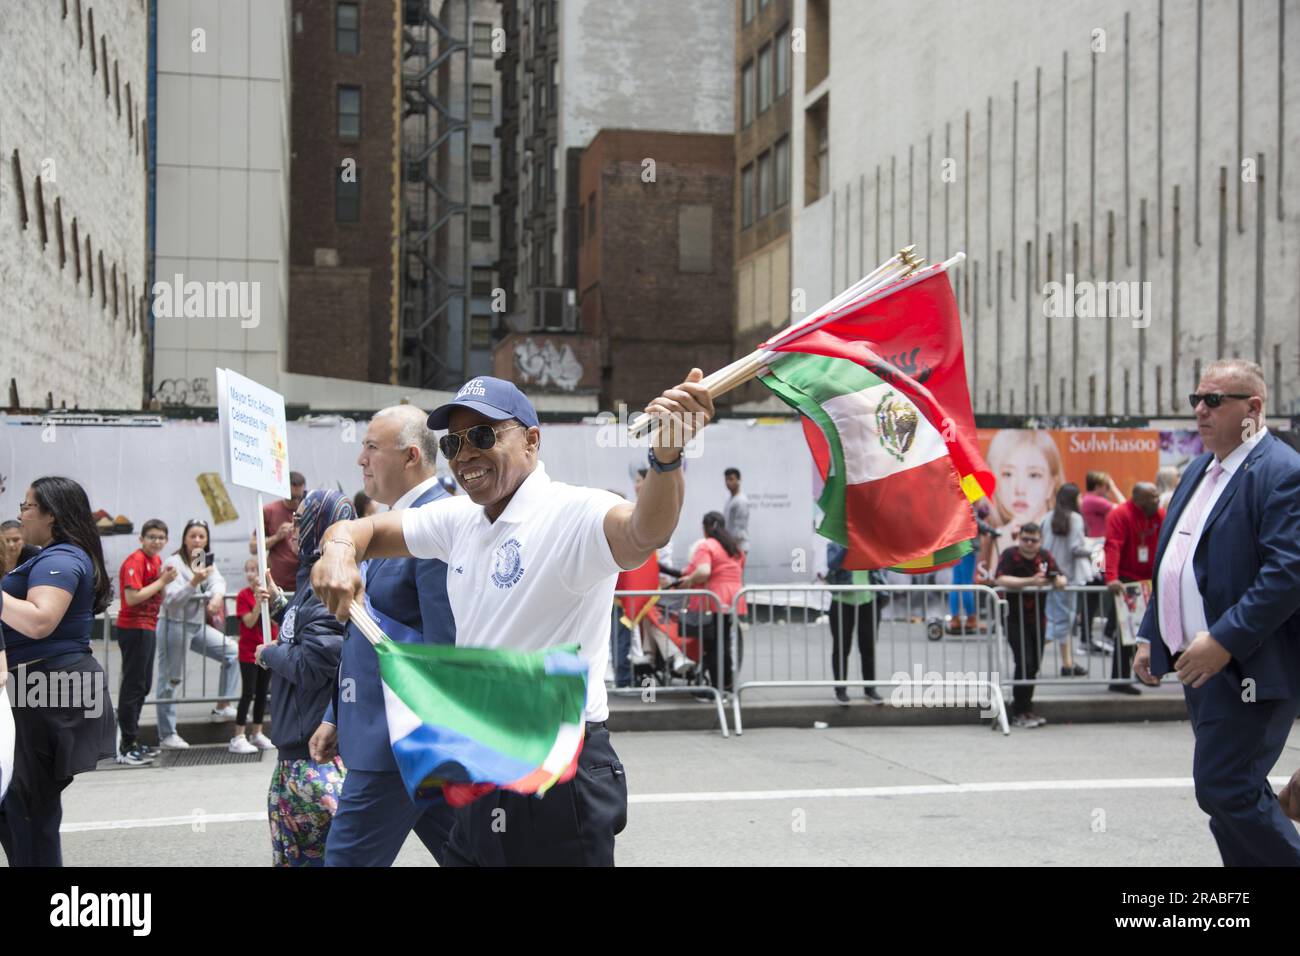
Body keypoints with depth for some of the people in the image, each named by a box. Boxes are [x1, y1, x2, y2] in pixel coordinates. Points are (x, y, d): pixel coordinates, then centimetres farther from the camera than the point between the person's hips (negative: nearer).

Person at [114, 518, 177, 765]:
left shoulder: (156, 560, 12)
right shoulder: (135, 561, -15)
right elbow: (133, 597, -25)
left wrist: (164, 580, -1)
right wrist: (162, 581, -18)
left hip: (148, 628, 9)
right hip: (133, 628, -9)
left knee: (143, 686, 14)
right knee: (133, 686, -6)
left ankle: (133, 742, 23)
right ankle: (126, 748, -2)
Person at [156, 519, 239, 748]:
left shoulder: (207, 561, 11)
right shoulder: (174, 562, -11)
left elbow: (218, 581, -7)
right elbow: (171, 599, -19)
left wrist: (217, 595, -29)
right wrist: (194, 582, -33)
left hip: (199, 625, 7)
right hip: (174, 625, -7)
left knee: (233, 651, 0)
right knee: (170, 680, -2)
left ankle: (222, 707, 5)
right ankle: (166, 736, 5)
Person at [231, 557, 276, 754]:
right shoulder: (244, 595, -8)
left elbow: (276, 620, -3)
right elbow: (249, 622, -17)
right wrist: (259, 601, -24)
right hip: (249, 651, -5)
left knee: (262, 692, 10)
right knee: (248, 693, -6)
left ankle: (257, 734, 21)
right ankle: (238, 738, -3)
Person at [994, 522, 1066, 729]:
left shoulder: (1044, 557, 5)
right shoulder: (1009, 555, -11)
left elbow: (1060, 577, 6)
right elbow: (1001, 580, -24)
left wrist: (1059, 581, -19)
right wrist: (1030, 581, -31)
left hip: (1037, 617, 6)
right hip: (1015, 619, -6)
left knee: (1034, 664, 9)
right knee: (1025, 662, -14)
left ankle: (1025, 709, 21)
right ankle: (1020, 714, -6)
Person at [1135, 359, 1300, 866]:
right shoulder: (1199, 471, 15)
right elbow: (1172, 563, 21)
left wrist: (1224, 641, -24)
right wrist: (1150, 636, 16)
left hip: (1248, 667, -9)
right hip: (1201, 661, 9)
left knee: (1224, 790, -10)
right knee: (1239, 793, 14)